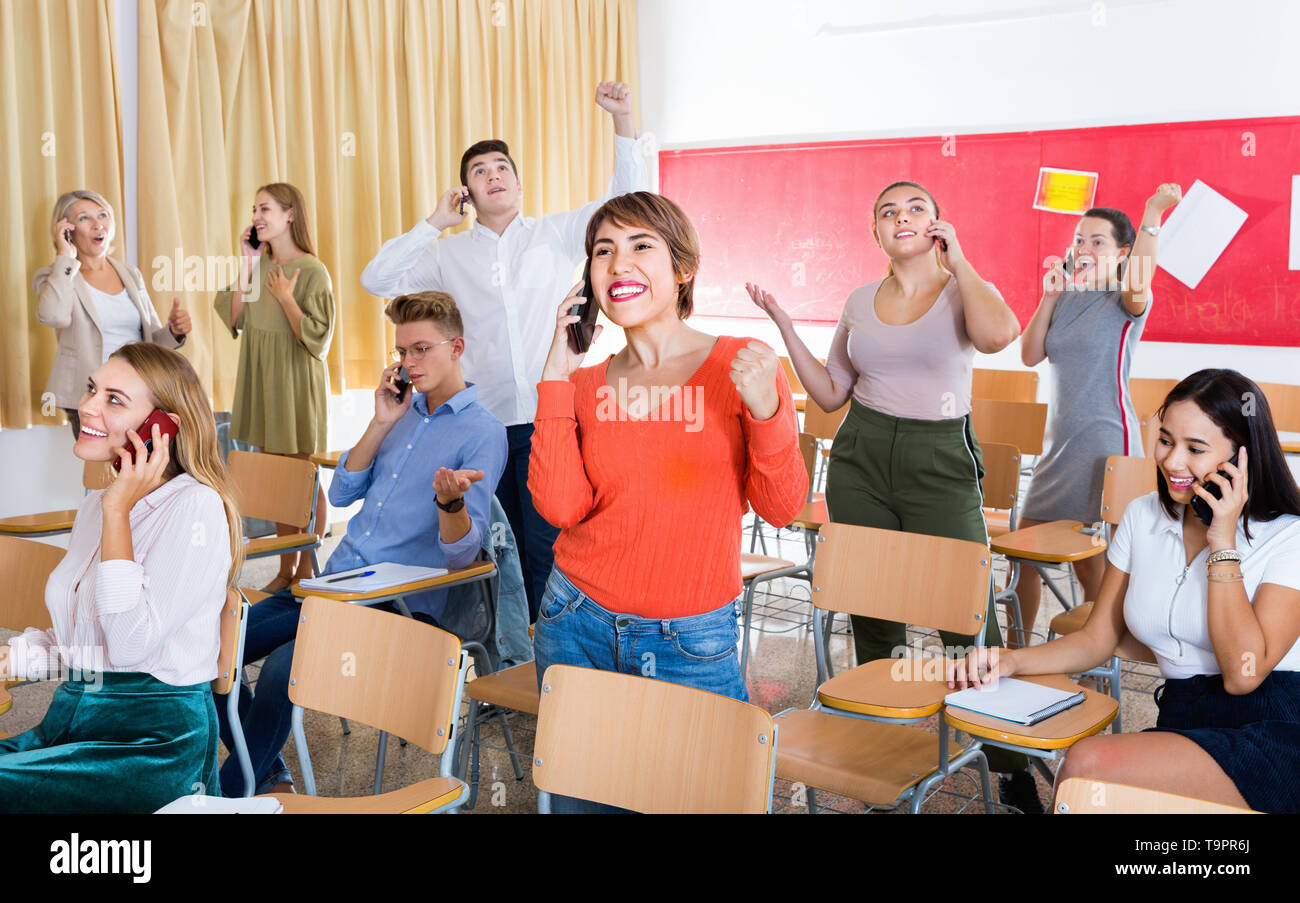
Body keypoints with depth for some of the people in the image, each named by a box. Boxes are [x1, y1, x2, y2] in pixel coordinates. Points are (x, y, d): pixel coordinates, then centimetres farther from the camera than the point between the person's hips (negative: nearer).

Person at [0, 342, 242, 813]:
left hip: (156, 741, -8)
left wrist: (119, 511, -17)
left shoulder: (195, 508, -13)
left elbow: (130, 644, -20)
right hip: (69, 719, 8)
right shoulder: (95, 505, 13)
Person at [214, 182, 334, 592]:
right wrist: (246, 267, -5)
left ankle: (307, 569, 13)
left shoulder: (311, 270, -12)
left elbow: (317, 338, -15)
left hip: (296, 381, -6)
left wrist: (286, 297, -15)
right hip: (260, 378, 6)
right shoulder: (259, 264, 7)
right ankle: (287, 568, 20)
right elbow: (233, 318, -1)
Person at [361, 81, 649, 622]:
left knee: (547, 548, -4)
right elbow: (376, 280, 7)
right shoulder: (450, 255, 11)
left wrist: (623, 120, -8)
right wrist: (434, 223, 4)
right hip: (482, 424, 2)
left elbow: (628, 198, 1)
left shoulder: (556, 236, 7)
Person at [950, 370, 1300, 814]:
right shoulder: (1142, 518, 10)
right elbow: (1098, 639, 12)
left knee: (1086, 765, -30)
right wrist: (1011, 660, -6)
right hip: (1181, 722, 4)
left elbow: (1242, 673, -16)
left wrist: (1223, 543, -16)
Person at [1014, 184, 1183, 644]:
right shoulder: (1066, 299, 11)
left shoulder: (1127, 302, -6)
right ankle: (1014, 650, 24)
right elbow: (1030, 355, 3)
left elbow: (1137, 285, -31)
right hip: (1059, 442, 6)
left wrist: (1152, 215, -37)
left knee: (1092, 568, -3)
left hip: (1105, 443, -6)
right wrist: (1049, 296, -4)